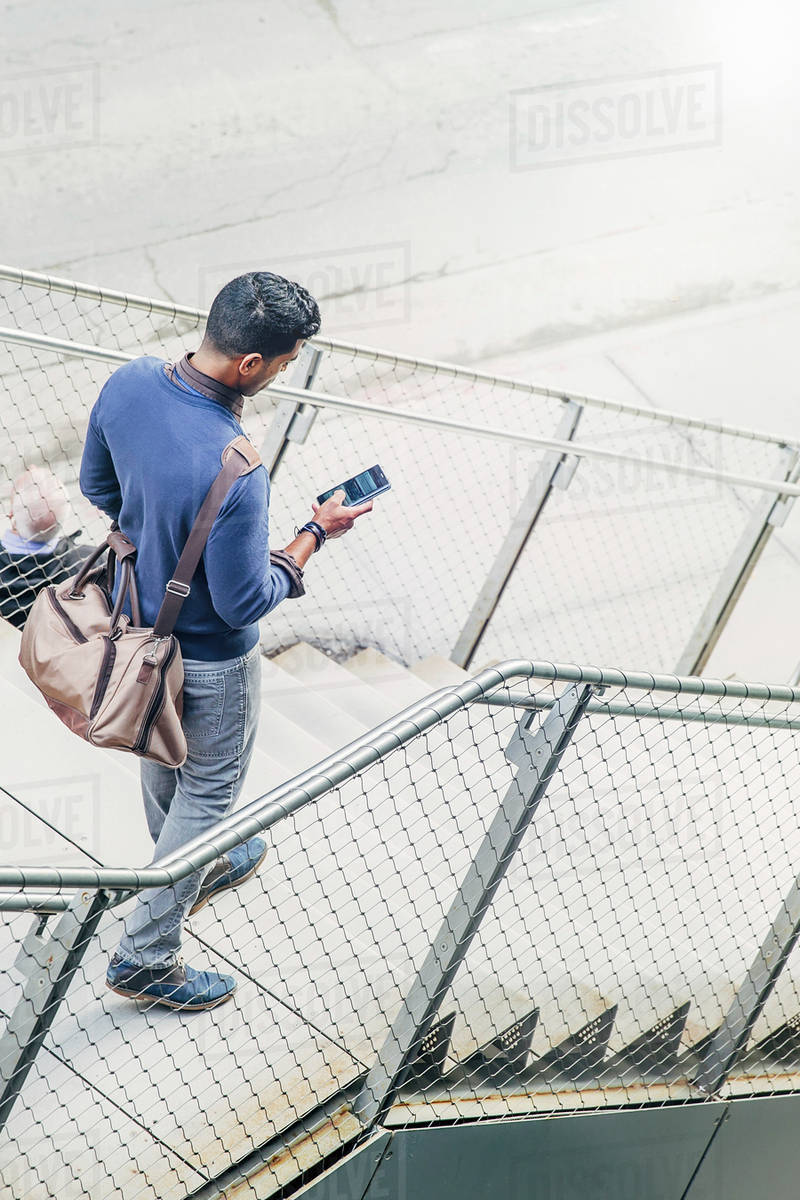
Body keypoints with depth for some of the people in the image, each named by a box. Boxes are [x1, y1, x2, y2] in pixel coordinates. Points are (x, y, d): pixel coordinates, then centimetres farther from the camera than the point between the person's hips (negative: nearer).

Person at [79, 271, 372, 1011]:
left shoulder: (128, 383, -17)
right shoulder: (233, 473, -40)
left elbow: (98, 486, 1)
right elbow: (244, 603, -27)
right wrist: (315, 535, -14)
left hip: (136, 613, 8)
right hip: (207, 658, -8)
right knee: (209, 788, 17)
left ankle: (195, 869, 60)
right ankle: (146, 956, 31)